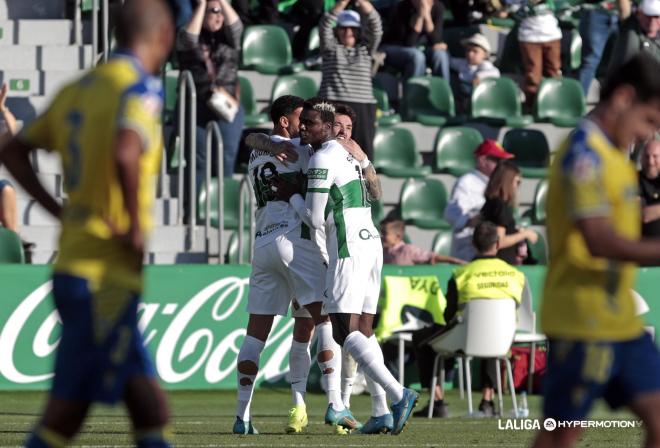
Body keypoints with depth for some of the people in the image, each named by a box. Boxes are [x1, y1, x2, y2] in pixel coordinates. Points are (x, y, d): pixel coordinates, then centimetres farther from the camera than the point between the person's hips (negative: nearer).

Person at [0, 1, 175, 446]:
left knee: (150, 408, 9)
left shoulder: (77, 90, 14)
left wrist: (57, 209, 13)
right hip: (107, 275, -8)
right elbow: (126, 154, -30)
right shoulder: (140, 87, -11)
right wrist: (136, 227, -19)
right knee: (67, 409, -5)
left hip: (73, 266, 8)